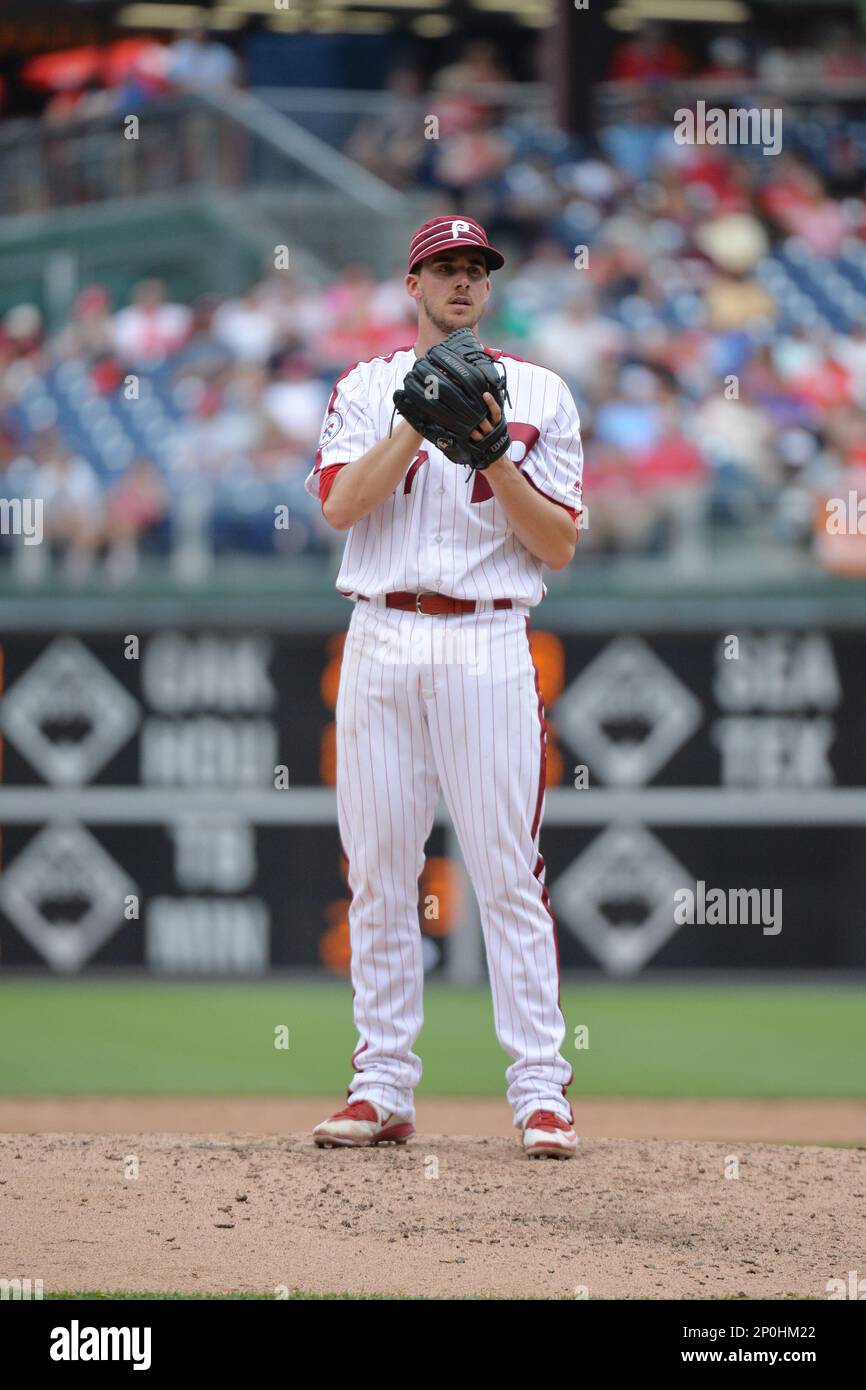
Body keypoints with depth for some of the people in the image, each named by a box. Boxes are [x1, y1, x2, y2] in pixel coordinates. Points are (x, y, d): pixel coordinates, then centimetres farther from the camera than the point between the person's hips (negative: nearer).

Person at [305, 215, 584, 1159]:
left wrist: (495, 456, -9)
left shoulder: (539, 394, 9)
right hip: (380, 645, 2)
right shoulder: (366, 388, 12)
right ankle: (383, 1088, 8)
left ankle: (540, 1091, -6)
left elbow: (559, 546, 3)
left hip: (488, 646, -2)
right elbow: (341, 503, -5)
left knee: (508, 873, -7)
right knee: (378, 873, 2)